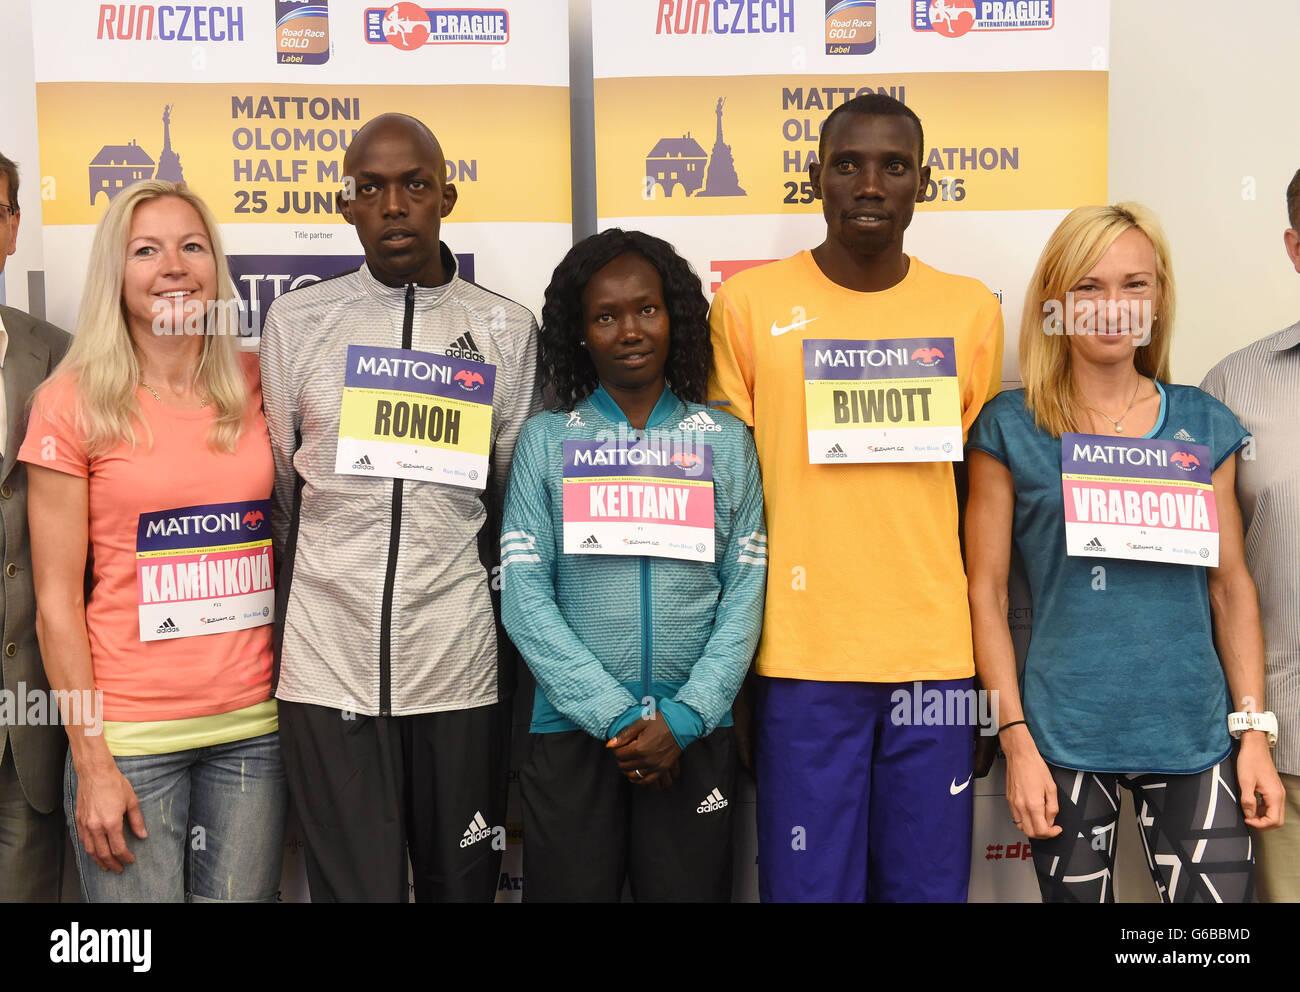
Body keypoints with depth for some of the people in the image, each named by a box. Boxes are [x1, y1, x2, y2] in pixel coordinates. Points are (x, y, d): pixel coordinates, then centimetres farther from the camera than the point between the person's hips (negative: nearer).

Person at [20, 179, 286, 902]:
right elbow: (57, 599, -4)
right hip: (129, 732, -2)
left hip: (255, 723, 3)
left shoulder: (258, 383, 4)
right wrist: (91, 761, -6)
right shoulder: (74, 402, -4)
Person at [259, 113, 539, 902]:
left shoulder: (507, 330, 5)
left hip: (462, 662, 1)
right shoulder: (297, 321, 5)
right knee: (353, 887, 5)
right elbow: (274, 488, 10)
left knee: (463, 883, 13)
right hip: (329, 664, 0)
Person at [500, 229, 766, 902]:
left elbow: (745, 592, 2)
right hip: (572, 732, 0)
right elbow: (524, 598, -3)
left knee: (690, 890, 8)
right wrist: (614, 716, -10)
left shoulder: (725, 441, 7)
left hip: (694, 737, 1)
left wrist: (684, 719, -9)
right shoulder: (546, 440, 4)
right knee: (570, 889, 6)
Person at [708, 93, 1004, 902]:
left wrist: (993, 676, 10)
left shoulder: (973, 311, 7)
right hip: (803, 655, -2)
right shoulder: (750, 303, 1)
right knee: (810, 884, 5)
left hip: (938, 656, 2)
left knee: (930, 883, 10)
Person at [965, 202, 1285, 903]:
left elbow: (1231, 584, 9)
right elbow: (986, 592, -2)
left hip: (1194, 737, 2)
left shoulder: (1203, 425, 7)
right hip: (1064, 739, -2)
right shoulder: (1011, 429, -1)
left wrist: (1254, 733, 4)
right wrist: (1016, 740, -6)